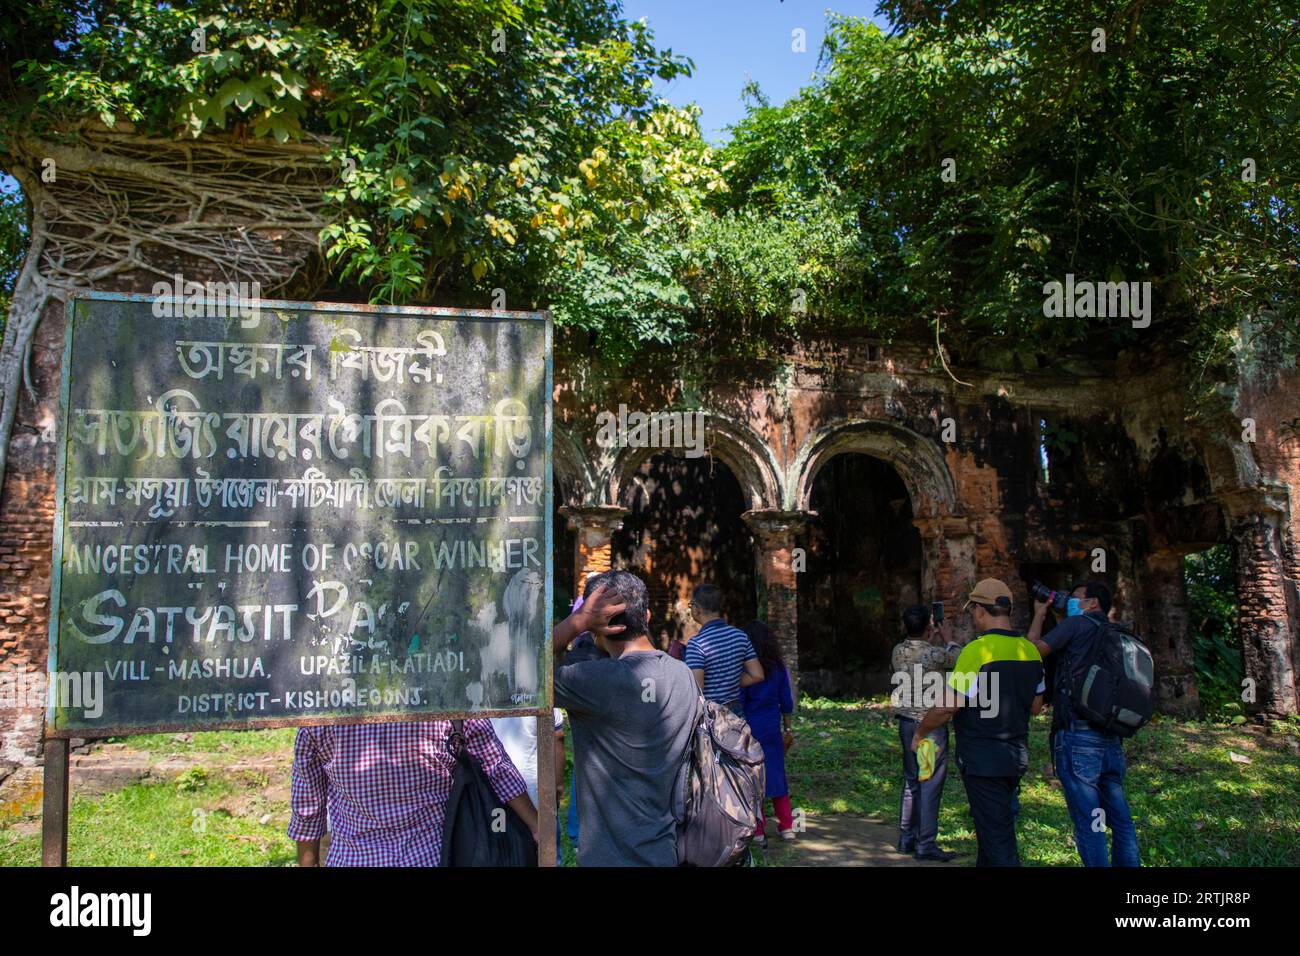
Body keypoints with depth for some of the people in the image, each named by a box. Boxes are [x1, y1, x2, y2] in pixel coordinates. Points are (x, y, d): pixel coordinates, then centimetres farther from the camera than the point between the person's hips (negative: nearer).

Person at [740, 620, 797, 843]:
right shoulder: (779, 667, 2)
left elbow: (738, 702, -8)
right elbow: (786, 702, 6)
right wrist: (787, 728, 16)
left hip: (749, 727, -4)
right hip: (772, 728, 4)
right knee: (776, 775, 14)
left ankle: (758, 829, 7)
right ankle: (786, 826, 17)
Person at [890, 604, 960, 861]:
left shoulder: (898, 652, 1)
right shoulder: (934, 654, -17)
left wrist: (933, 641, 26)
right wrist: (948, 640, 15)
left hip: (906, 722, 7)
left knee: (911, 782, 16)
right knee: (931, 784, -1)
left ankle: (906, 838, 22)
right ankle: (926, 844, 2)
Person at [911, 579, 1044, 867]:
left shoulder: (977, 650, -20)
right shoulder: (1030, 651, 4)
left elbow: (947, 708, -19)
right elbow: (1035, 706, 13)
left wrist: (920, 732, -3)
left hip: (982, 761, -8)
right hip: (1016, 757, 8)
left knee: (998, 842, -3)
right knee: (991, 832, 22)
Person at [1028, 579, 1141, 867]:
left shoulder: (1078, 624, -5)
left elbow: (1033, 650, -2)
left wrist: (1039, 615, 12)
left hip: (1078, 737, -7)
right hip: (1112, 738, 7)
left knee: (1088, 822, -3)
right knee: (1121, 819, 13)